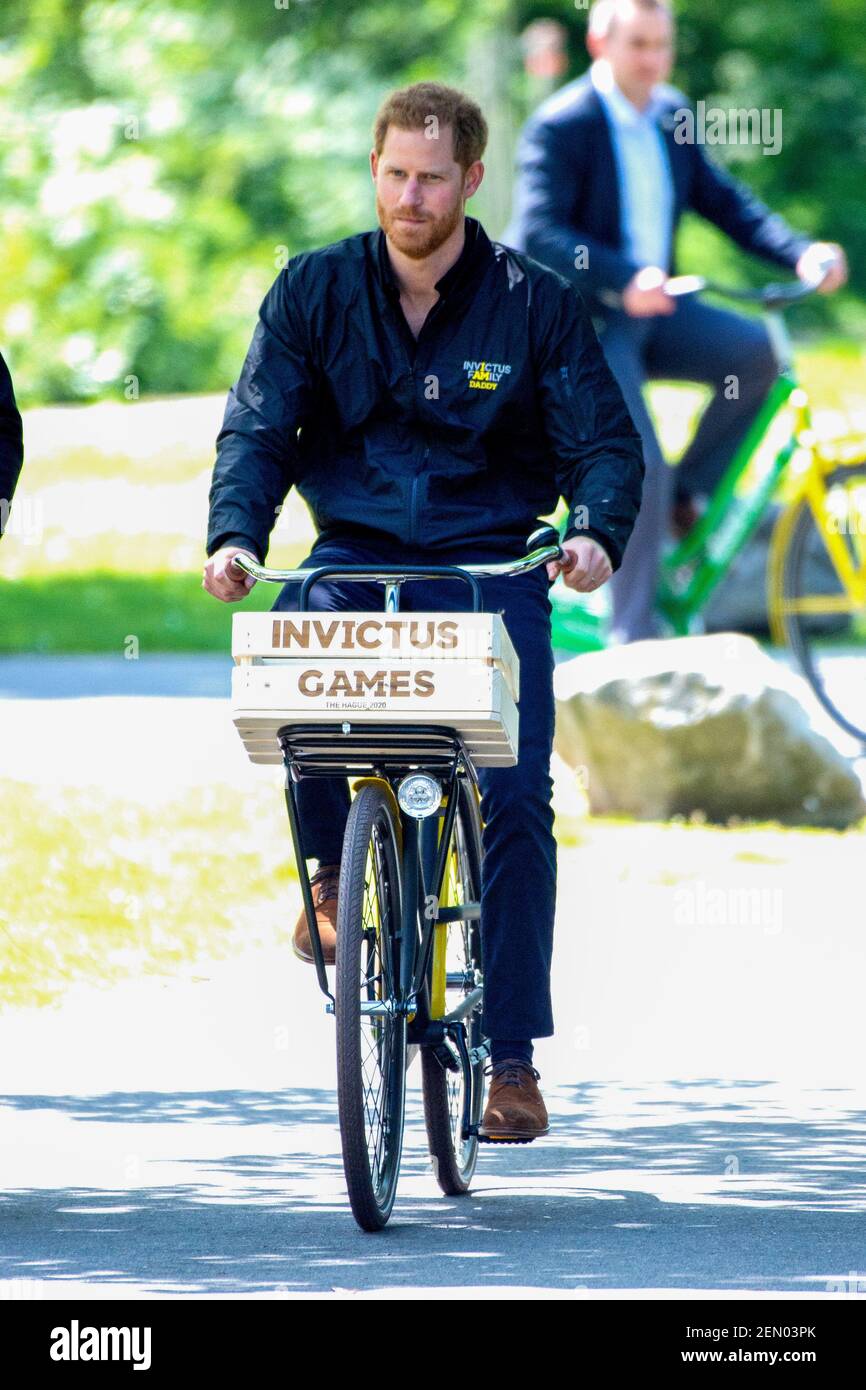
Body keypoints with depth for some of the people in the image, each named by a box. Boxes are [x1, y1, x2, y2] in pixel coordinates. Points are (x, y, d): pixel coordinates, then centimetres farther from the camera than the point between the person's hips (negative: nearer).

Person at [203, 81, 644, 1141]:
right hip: (355, 557, 1)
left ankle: (511, 1052, -4)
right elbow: (258, 426, 1)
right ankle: (330, 870, -5)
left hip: (489, 568, -1)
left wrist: (596, 532, -20)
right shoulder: (314, 290, 3)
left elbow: (604, 443, 1)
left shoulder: (535, 304, 0)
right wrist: (235, 535, -18)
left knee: (513, 799, -13)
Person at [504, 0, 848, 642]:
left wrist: (802, 252, -10)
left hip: (651, 310, 7)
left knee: (755, 350, -18)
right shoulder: (560, 126, -15)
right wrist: (624, 280, -40)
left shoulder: (672, 115, 7)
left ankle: (685, 495, -2)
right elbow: (538, 234, -25)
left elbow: (723, 200, 7)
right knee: (639, 467, -18)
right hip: (581, 323, -7)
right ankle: (633, 633, -6)